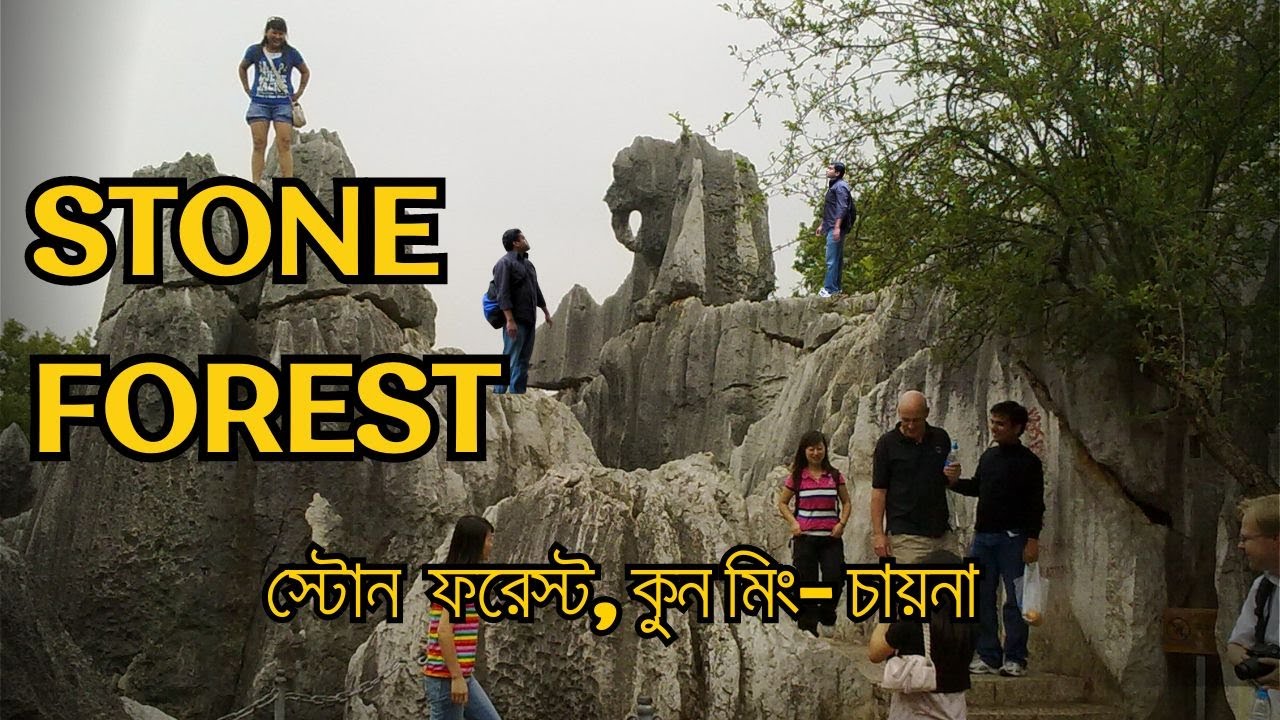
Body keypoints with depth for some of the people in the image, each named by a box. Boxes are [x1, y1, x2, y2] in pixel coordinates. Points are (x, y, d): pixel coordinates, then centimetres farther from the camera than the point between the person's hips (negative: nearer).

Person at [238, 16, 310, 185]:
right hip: (259, 103, 1)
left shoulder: (291, 53, 2)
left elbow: (305, 72, 18)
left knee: (284, 145, -9)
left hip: (283, 103, -1)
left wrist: (299, 93, 9)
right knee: (259, 145, -4)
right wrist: (247, 89, 14)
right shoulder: (255, 51, 4)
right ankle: (256, 184, -5)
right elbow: (242, 67, 23)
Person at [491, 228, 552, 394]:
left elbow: (536, 290, 27)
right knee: (510, 358, -10)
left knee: (524, 359, 9)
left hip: (529, 319, 9)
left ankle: (519, 392, 13)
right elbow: (503, 294, -17)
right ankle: (499, 392, -8)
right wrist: (510, 320, -24)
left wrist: (546, 311, 27)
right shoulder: (505, 263, -10)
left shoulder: (527, 264, 18)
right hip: (516, 320, -9)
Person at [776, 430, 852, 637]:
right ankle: (808, 627, 11)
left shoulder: (835, 476, 6)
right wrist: (793, 522, -5)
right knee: (806, 583, 2)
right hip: (805, 536, -1)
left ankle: (827, 617, 13)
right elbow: (782, 503, 11)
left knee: (834, 578, -12)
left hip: (831, 537, 1)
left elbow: (846, 502, 14)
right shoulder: (796, 477, 3)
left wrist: (842, 523, -3)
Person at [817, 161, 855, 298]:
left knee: (832, 259, -12)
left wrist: (837, 227, -27)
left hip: (836, 228, -11)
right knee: (837, 258, 13)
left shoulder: (840, 186, -12)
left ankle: (829, 288, -13)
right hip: (831, 227, 11)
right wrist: (822, 225, 29)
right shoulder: (833, 185, 20)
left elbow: (842, 208, -21)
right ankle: (835, 287, 18)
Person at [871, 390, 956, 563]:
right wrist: (878, 533, -9)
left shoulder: (941, 438, 9)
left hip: (941, 531, 4)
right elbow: (878, 491, -4)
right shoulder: (887, 443, -3)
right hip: (905, 535, -4)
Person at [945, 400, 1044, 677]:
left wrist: (1033, 539, -15)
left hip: (1012, 538, -6)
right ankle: (988, 656, 10)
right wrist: (956, 481, 6)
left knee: (1014, 600, -3)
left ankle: (1015, 659, 2)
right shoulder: (989, 456, 14)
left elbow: (1036, 504, -8)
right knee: (982, 598, 5)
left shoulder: (1028, 462, -5)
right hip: (983, 536, 6)